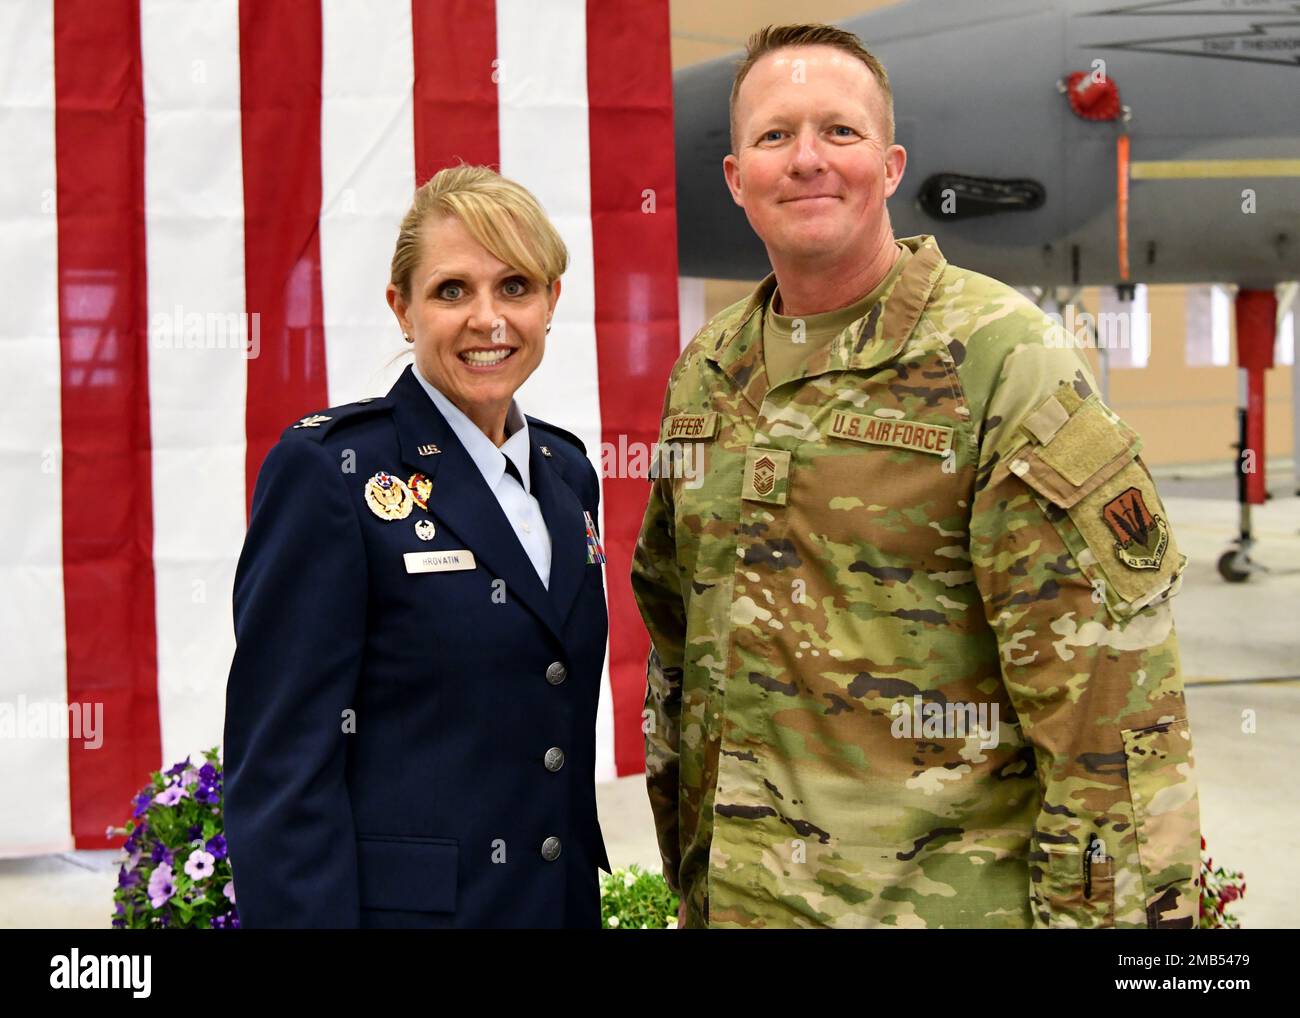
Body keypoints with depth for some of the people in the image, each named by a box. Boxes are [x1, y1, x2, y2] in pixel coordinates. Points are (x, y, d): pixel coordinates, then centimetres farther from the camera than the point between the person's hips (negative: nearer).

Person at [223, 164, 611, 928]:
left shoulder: (567, 472, 8)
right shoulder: (328, 469, -11)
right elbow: (282, 758, -15)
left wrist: (588, 894, 13)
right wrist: (303, 913, -19)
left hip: (560, 896, 6)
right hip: (402, 901, -6)